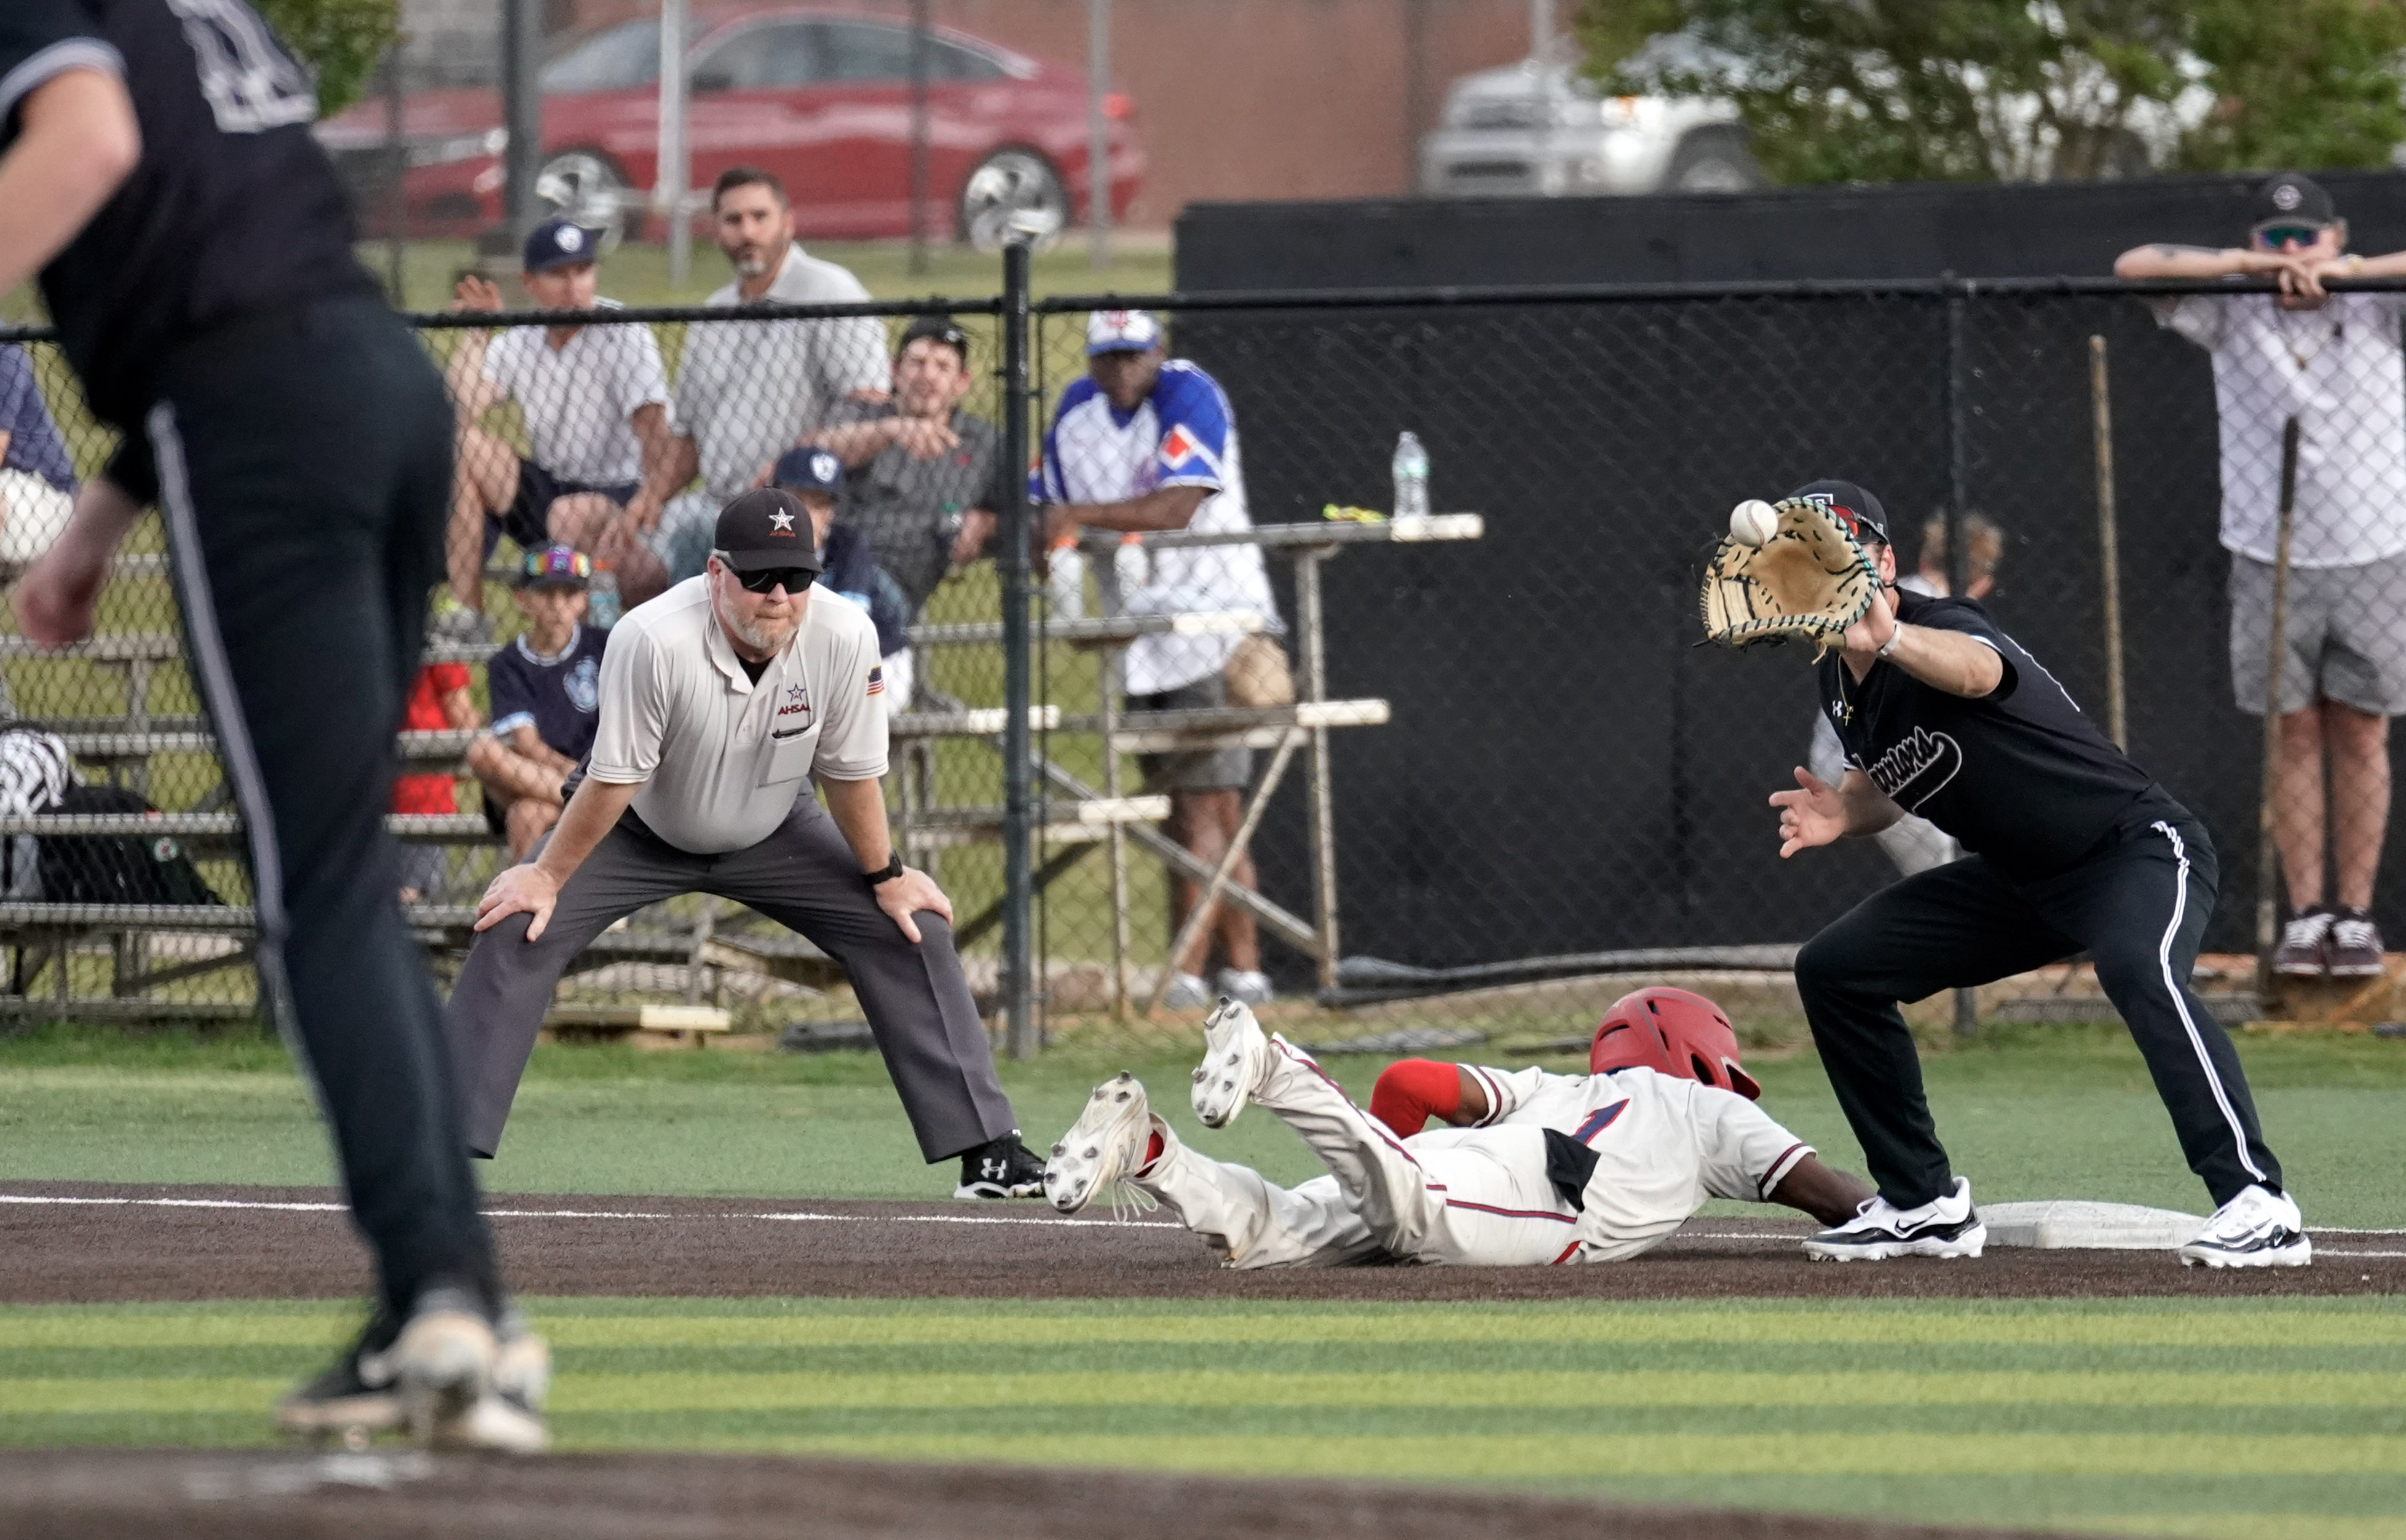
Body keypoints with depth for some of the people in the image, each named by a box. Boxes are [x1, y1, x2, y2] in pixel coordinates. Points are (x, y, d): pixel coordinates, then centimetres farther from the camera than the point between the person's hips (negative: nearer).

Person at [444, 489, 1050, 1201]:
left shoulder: (844, 637, -27)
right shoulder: (653, 639, -36)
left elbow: (849, 771, -12)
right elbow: (614, 779, -25)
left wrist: (885, 876, -3)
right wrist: (546, 876, -19)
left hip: (772, 834, 3)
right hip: (641, 834, -2)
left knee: (913, 931, -6)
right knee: (515, 930, -20)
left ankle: (988, 1150, 2)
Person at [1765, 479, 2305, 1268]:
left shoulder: (1942, 628, -25)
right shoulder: (1838, 677, 1)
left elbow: (1974, 670, -52)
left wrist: (1890, 640, -74)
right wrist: (1845, 812, -5)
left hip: (2141, 847, -9)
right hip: (2022, 879, 9)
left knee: (2137, 968, -39)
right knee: (1833, 967, 8)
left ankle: (2259, 1208, -43)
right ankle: (1921, 1202, 17)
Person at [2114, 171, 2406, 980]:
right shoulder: (2232, 313, 1)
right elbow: (2133, 267, -9)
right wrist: (2249, 266, -17)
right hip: (2270, 558, 1)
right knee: (2294, 736, 3)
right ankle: (2305, 916, 7)